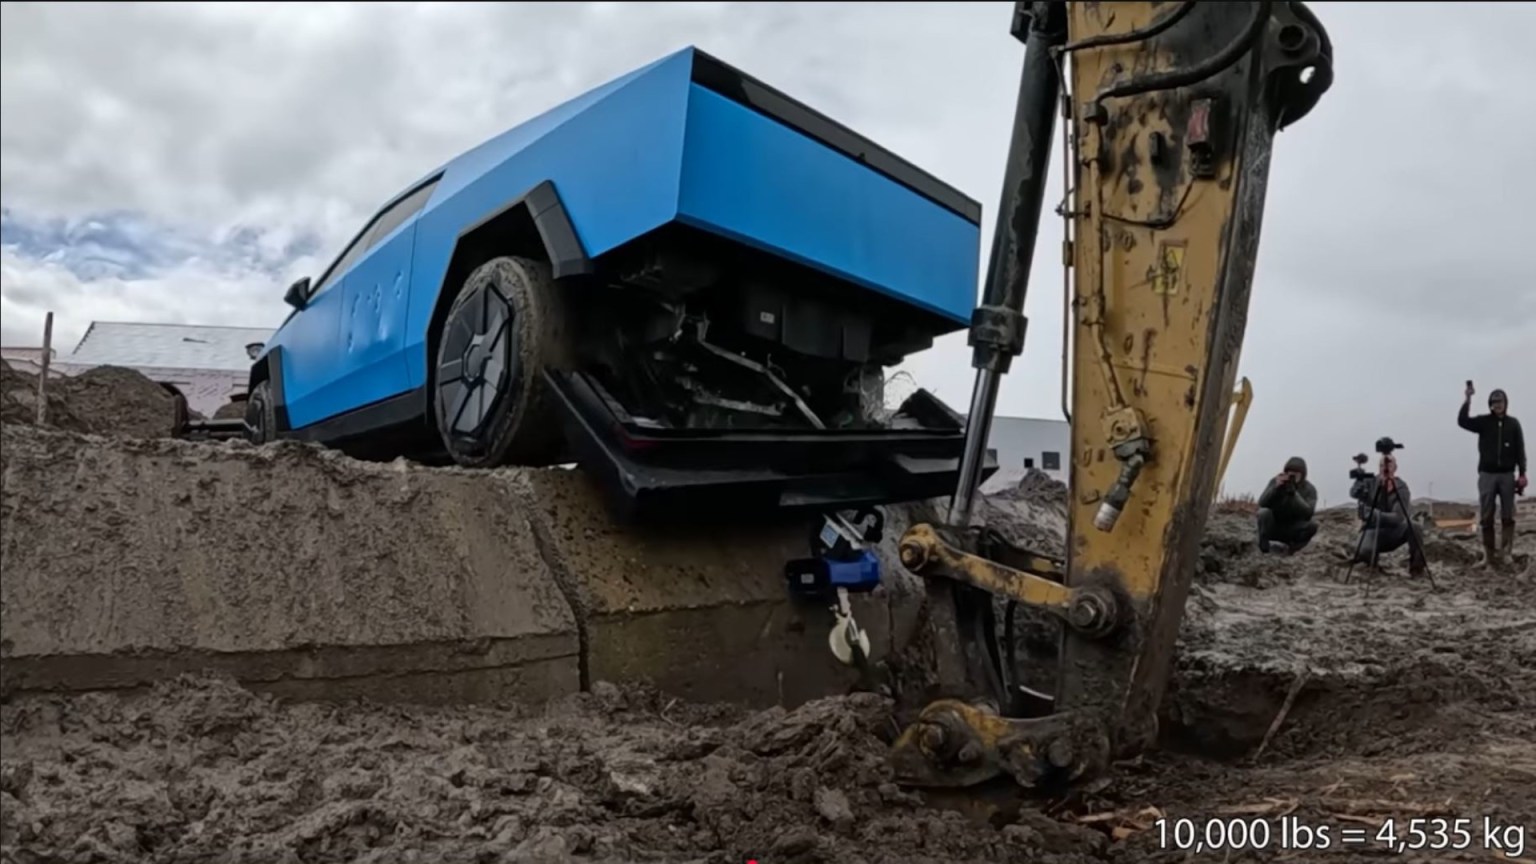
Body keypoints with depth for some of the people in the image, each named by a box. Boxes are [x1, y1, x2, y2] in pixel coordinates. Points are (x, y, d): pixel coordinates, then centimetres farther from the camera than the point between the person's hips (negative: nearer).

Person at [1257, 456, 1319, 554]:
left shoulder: (1309, 489, -9)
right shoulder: (1276, 482, -9)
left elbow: (1308, 513, -26)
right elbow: (1262, 503, -20)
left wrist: (1294, 493, -35)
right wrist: (1276, 487, -35)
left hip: (1292, 530, 1)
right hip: (1273, 528, 0)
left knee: (1312, 526, -30)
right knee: (1264, 512, -33)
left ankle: (1292, 547, -6)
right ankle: (1263, 546, -16)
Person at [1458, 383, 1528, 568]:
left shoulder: (1513, 424, 3)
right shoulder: (1484, 421, 3)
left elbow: (1520, 450, 3)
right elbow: (1462, 421, -15)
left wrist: (1522, 474, -3)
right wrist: (1468, 399, -22)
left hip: (1507, 475, 0)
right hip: (1487, 474, 0)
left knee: (1508, 515, 2)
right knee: (1486, 517, 0)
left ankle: (1505, 549, 7)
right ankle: (1489, 555, 4)